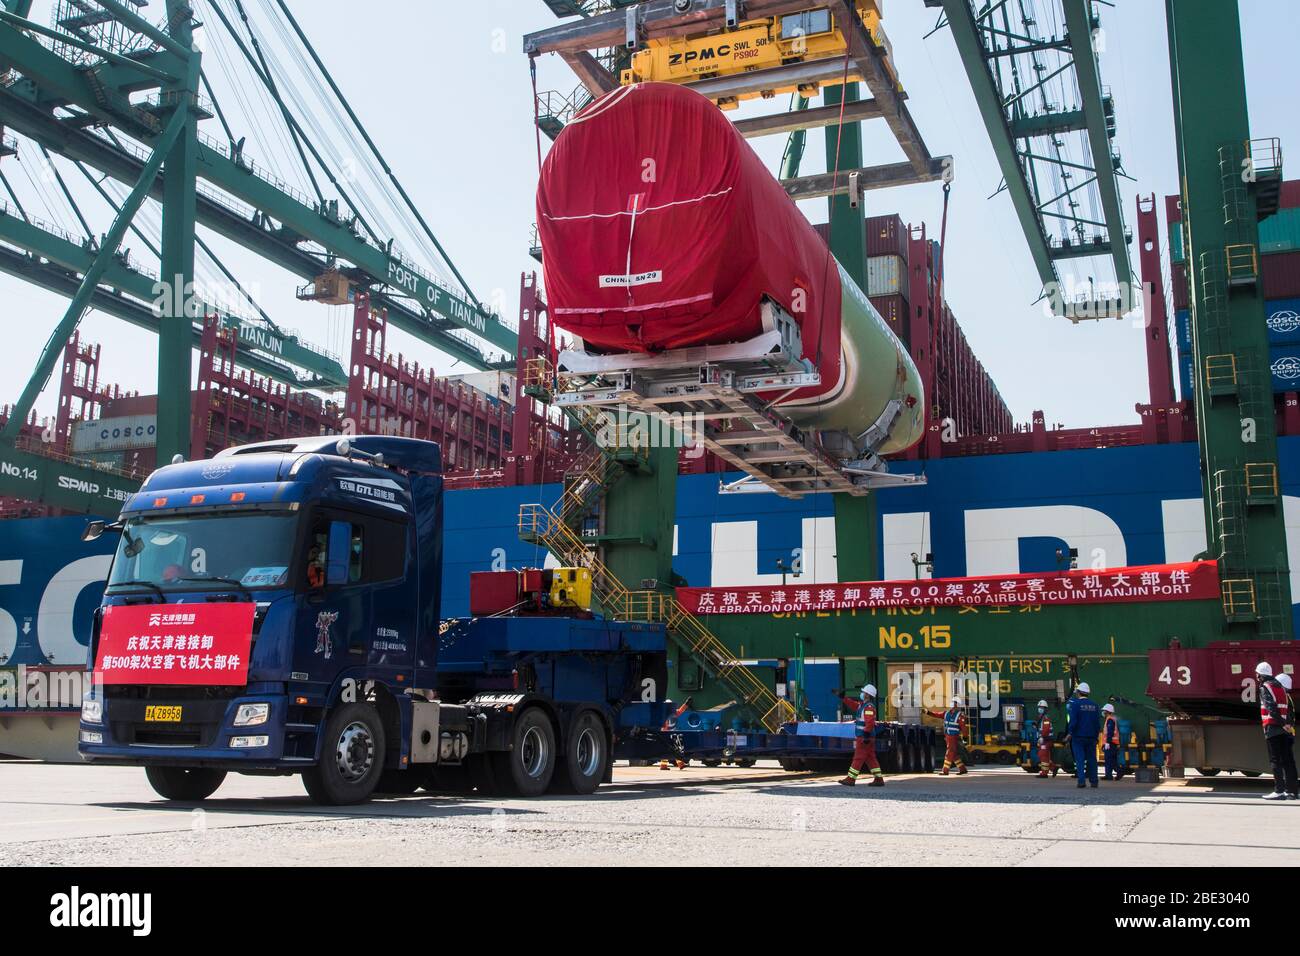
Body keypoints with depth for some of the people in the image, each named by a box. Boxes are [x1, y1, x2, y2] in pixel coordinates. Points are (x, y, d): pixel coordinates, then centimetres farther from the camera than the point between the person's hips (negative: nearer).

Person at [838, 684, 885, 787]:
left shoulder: (869, 707, -16)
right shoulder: (862, 705, 15)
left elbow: (870, 722, -26)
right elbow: (852, 704, 26)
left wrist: (866, 734, -29)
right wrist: (842, 697, 22)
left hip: (864, 737, -10)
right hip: (862, 737, 10)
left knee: (858, 758, -5)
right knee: (870, 758, 10)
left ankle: (851, 779, -1)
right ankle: (879, 779, 10)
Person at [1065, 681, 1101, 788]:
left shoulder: (1075, 703, -8)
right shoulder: (1094, 704, 6)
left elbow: (1073, 720, -12)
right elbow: (1098, 721, 9)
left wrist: (1069, 733, -4)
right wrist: (1097, 734, 17)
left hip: (1078, 736, -4)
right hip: (1092, 736, 4)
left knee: (1080, 759, -2)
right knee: (1092, 758, 10)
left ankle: (1082, 780, -11)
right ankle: (1093, 781, 12)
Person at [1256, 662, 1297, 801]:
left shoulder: (1265, 687, -6)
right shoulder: (1280, 686, 18)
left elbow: (1271, 708, -19)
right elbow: (1289, 708, 15)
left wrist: (1283, 724, -21)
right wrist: (1289, 724, 11)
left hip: (1272, 727, -7)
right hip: (1285, 728, 7)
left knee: (1275, 760, -6)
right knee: (1287, 760, 9)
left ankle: (1279, 791, -9)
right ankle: (1292, 791, 10)